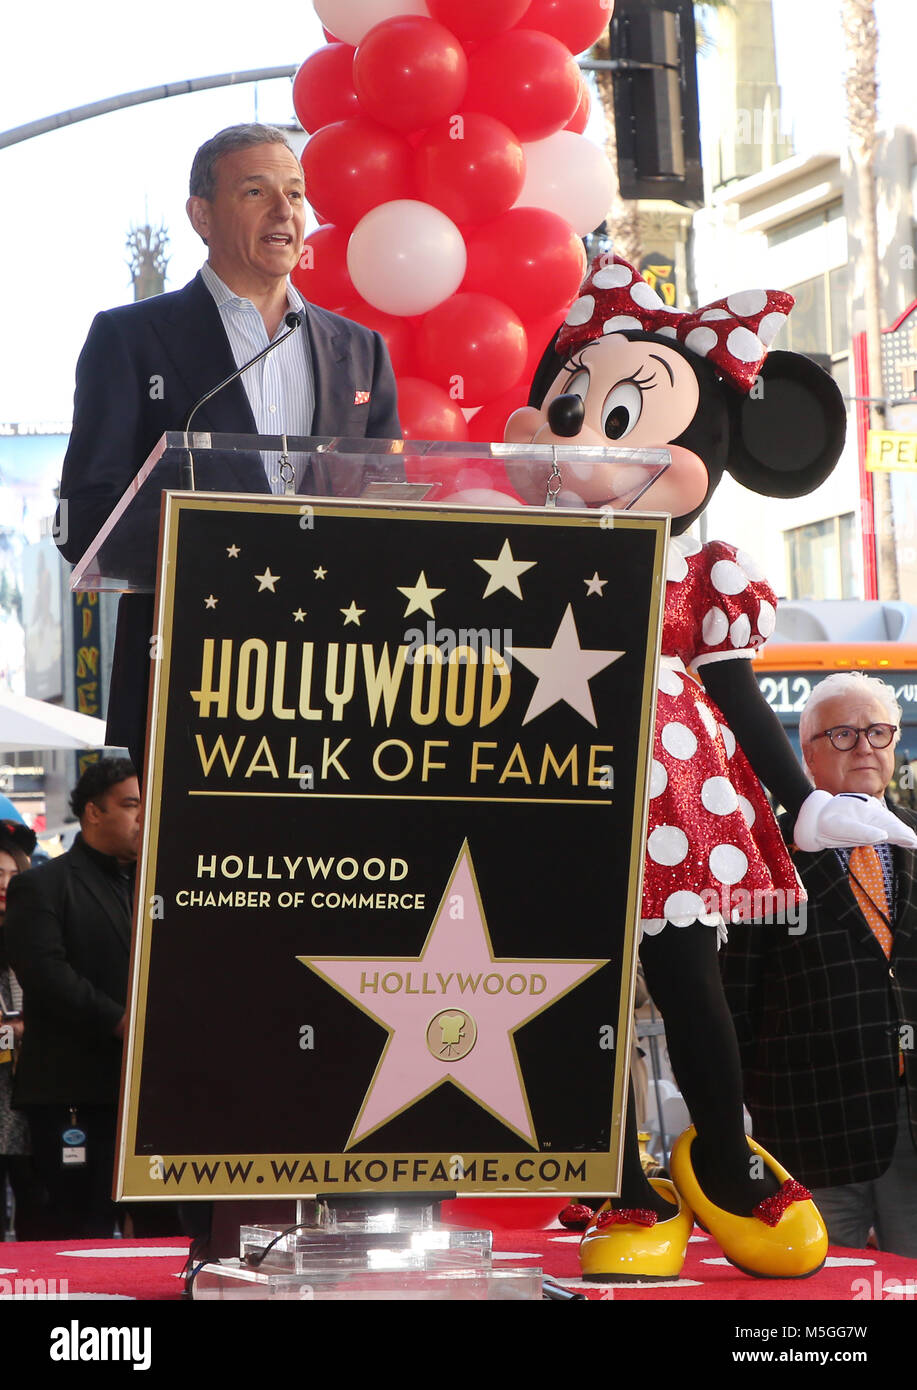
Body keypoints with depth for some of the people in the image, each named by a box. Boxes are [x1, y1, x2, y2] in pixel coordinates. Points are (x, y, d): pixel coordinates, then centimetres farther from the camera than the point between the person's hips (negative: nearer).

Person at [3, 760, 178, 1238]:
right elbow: (45, 972, -15)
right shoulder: (43, 885, -1)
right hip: (77, 1093, -6)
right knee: (84, 1230, -4)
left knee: (163, 1228, 7)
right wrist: (120, 1023, -20)